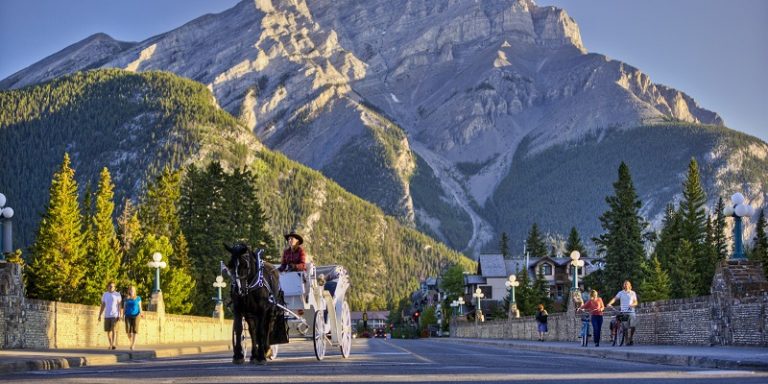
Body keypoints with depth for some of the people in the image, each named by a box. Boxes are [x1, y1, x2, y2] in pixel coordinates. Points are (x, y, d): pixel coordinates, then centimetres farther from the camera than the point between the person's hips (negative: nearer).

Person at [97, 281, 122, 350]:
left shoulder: (117, 295, -2)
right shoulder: (105, 295, 9)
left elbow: (119, 306, -6)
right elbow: (102, 306, 10)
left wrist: (119, 316, -14)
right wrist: (99, 315, 4)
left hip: (115, 315, -4)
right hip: (107, 316, 4)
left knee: (114, 329, -17)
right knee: (108, 330, 5)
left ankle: (114, 344, -24)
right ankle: (110, 344, 18)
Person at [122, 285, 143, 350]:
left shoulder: (138, 298, 4)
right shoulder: (126, 299, 8)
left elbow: (140, 307, 3)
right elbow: (124, 308, 9)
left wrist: (141, 313, -15)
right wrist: (123, 316, 0)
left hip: (135, 316, -1)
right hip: (128, 316, 1)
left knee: (134, 331, -9)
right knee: (128, 331, -9)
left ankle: (133, 346, -6)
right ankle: (132, 342, 19)